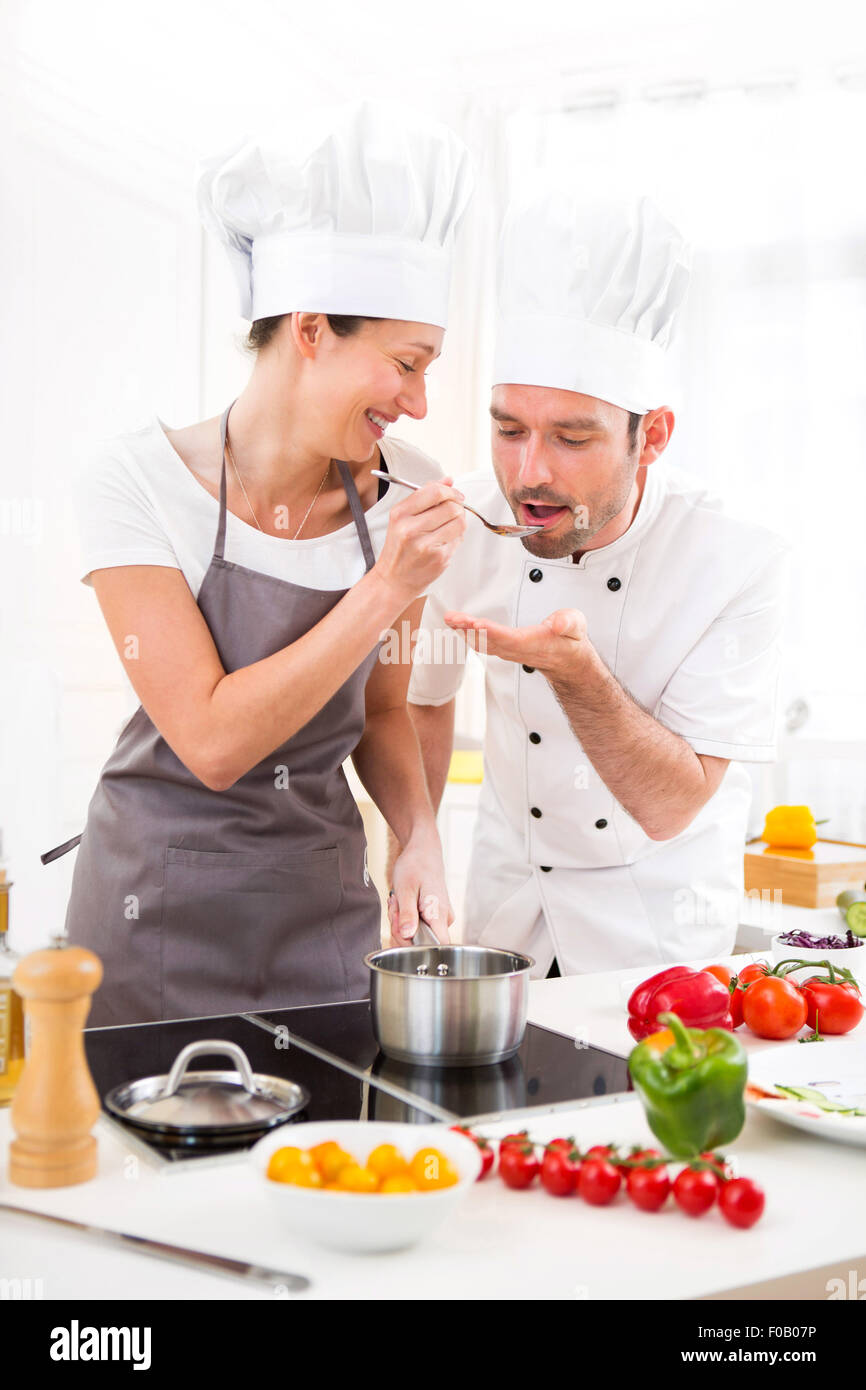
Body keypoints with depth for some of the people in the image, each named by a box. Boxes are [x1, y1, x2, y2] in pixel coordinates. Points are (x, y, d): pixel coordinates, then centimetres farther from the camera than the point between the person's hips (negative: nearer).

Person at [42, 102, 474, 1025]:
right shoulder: (140, 485, -15)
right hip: (163, 915, -3)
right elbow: (212, 741, -21)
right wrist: (384, 591, -23)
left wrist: (418, 831, -8)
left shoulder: (386, 508, -3)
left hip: (327, 913, 4)